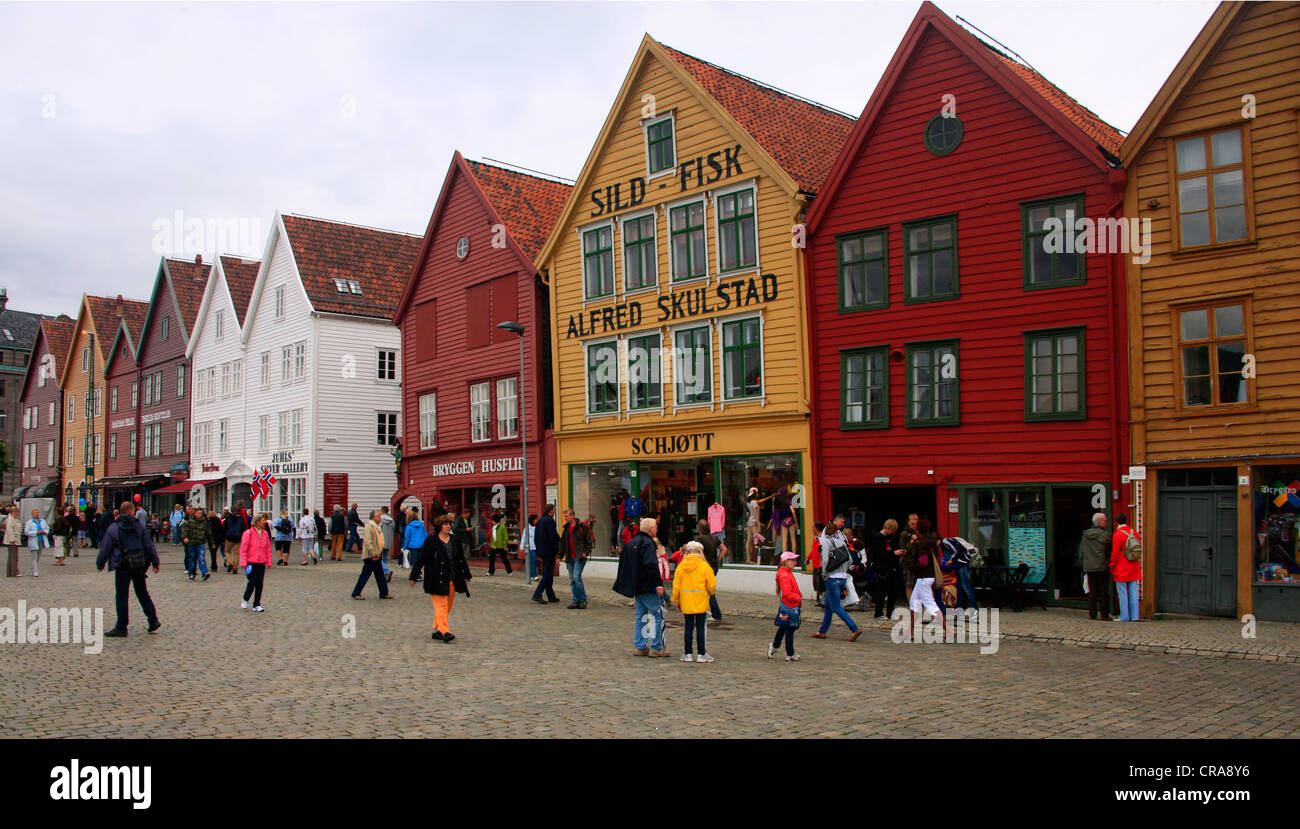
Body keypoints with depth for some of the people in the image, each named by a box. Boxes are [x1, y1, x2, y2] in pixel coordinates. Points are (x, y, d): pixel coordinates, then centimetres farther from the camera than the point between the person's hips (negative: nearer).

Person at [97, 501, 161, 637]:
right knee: (142, 593, 14)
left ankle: (121, 628, 4)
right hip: (139, 566, 3)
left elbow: (105, 548, 0)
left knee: (122, 596, 2)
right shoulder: (138, 526, 3)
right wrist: (155, 562, 12)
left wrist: (100, 564, 14)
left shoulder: (113, 528, -4)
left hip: (123, 567, -3)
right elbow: (149, 545, 5)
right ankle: (153, 622, 12)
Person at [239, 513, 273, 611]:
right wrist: (243, 562, -13)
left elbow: (268, 549, 14)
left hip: (261, 563, 5)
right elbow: (243, 549, -7)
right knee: (252, 582, -7)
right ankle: (245, 600, 18)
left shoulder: (265, 534, 8)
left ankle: (257, 604, 12)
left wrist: (269, 562, 10)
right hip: (251, 562, -5)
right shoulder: (248, 533, -7)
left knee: (259, 584, 4)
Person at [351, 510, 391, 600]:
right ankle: (356, 593, 7)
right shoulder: (369, 526, -15)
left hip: (376, 556, 10)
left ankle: (384, 593, 16)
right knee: (365, 575, -3)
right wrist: (373, 554, -26)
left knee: (380, 575, 11)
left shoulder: (376, 526, 16)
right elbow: (368, 542, -22)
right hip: (370, 556, -10)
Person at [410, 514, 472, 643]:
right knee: (441, 606, -10)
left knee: (447, 607, 9)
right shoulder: (431, 541, -5)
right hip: (437, 580, -6)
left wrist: (466, 575, 22)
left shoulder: (455, 541, 10)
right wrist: (414, 577, -4)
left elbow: (461, 559, 19)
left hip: (452, 580, 6)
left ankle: (437, 630, 20)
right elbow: (421, 559, -4)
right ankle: (445, 632, -13)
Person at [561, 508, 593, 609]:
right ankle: (576, 601, 12)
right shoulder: (566, 528, 14)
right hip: (570, 558, 7)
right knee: (572, 580, 6)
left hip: (579, 557, -7)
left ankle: (583, 599, -4)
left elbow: (589, 541, -5)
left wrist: (586, 552, -15)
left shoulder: (582, 527, -7)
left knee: (576, 576, -17)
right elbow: (562, 543, 19)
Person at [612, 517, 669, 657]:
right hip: (648, 587, -9)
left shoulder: (631, 543, 13)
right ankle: (656, 648, -2)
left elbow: (622, 558, 21)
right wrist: (658, 583, -25)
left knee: (640, 616, 14)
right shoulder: (648, 543, -16)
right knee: (657, 614, -2)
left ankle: (640, 647, 17)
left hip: (637, 587, 9)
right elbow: (651, 565, -27)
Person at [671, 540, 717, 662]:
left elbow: (676, 585, 2)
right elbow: (712, 585, -6)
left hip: (686, 603, 3)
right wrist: (710, 592, 16)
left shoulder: (681, 566, 0)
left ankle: (688, 654, 13)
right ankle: (701, 654, 5)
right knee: (700, 628, 3)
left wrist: (676, 601, 13)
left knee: (688, 627, 10)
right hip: (701, 603, -3)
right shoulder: (704, 566, -7)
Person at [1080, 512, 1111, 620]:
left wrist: (1083, 565, 18)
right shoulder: (1105, 535, -10)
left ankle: (1092, 613, 9)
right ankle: (1104, 614, 4)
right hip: (1102, 567, -4)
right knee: (1103, 591, 2)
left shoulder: (1085, 535, 6)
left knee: (1092, 591, 9)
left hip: (1089, 567, 4)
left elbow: (1081, 552, 12)